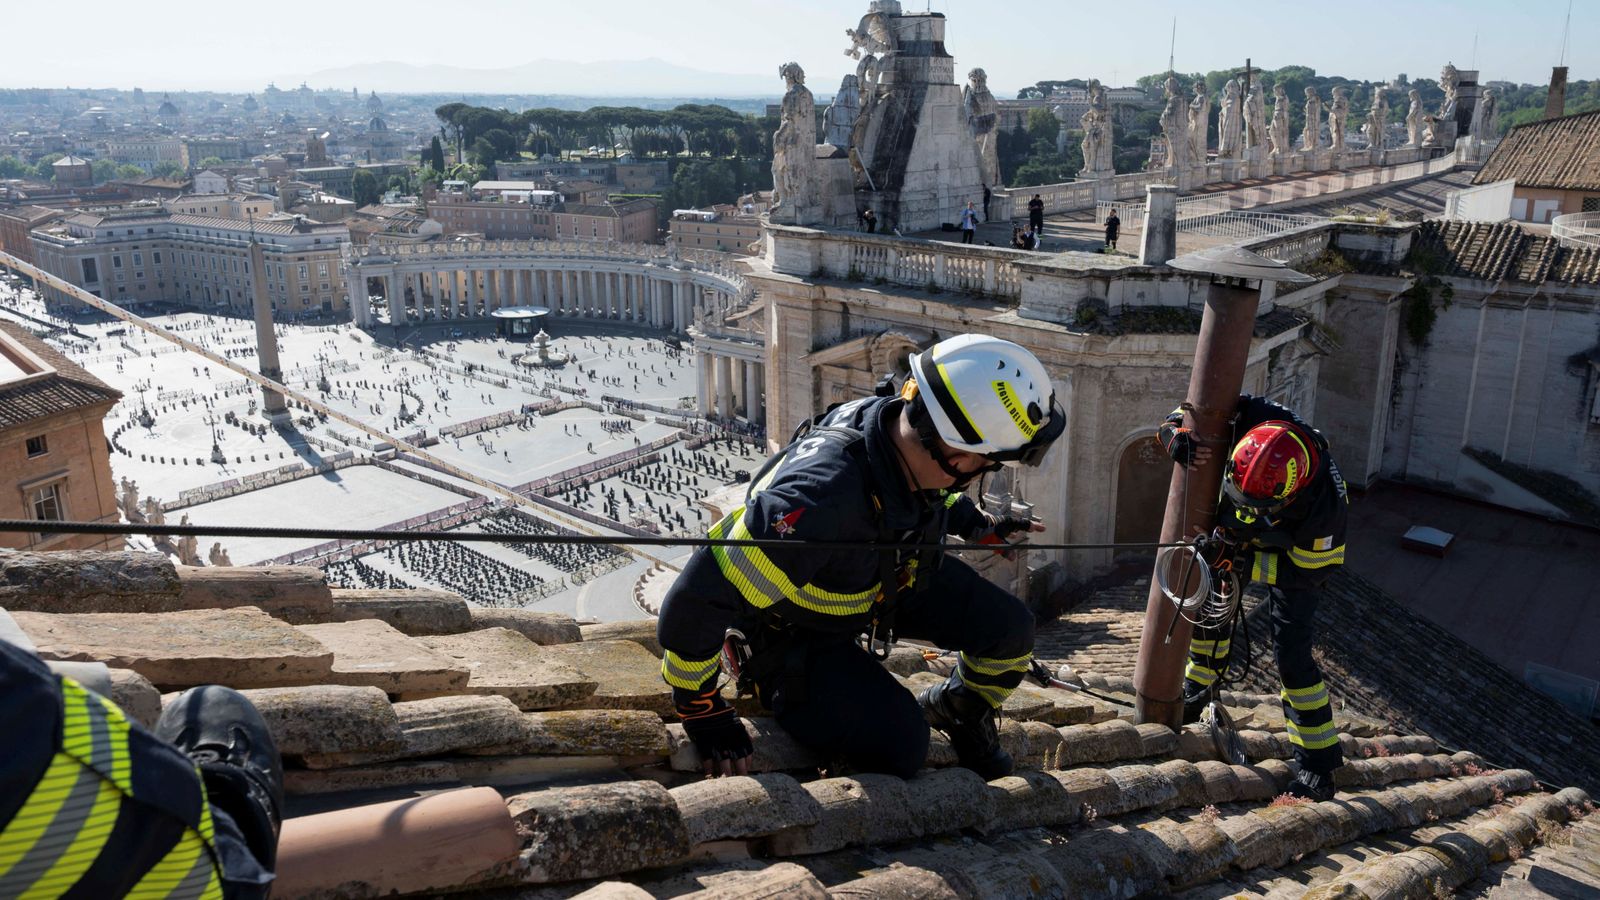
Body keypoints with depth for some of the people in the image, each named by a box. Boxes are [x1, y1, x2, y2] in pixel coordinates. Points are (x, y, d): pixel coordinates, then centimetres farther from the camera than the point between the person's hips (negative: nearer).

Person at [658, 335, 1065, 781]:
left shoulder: (902, 421, -21)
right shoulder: (821, 500, -44)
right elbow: (695, 602, -37)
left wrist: (978, 524, 6)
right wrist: (702, 713, -24)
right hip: (790, 632, -6)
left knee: (1010, 627, -6)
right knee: (899, 746, -20)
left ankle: (957, 710, 27)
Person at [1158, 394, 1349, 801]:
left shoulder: (1325, 502, -42)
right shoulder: (1246, 421, -37)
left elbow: (1308, 571, -27)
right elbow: (1183, 415, -21)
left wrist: (1242, 562, -34)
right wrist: (1177, 439, -44)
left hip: (1293, 556, -5)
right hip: (1237, 534, 5)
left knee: (1291, 652, -11)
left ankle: (1318, 764, 2)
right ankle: (1199, 691, 42)